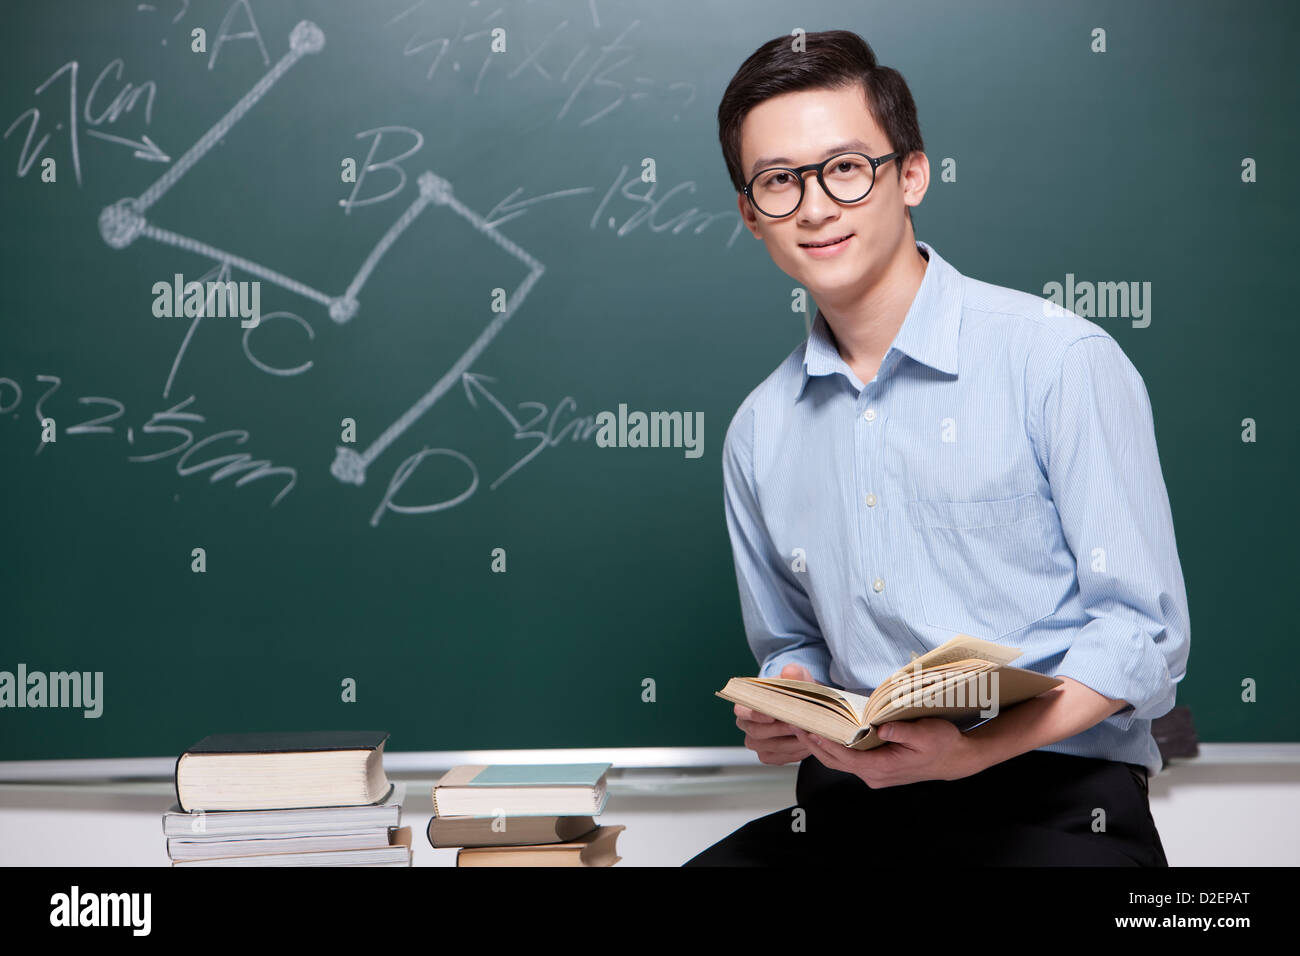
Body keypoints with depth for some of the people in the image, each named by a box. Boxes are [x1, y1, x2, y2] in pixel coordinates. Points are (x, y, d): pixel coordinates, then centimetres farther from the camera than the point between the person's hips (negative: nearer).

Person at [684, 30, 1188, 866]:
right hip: (854, 795, 4)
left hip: (1055, 786, -4)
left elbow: (1144, 635, -6)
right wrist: (784, 716, 0)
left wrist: (974, 750, -19)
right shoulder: (759, 434, 12)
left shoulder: (1060, 359, -4)